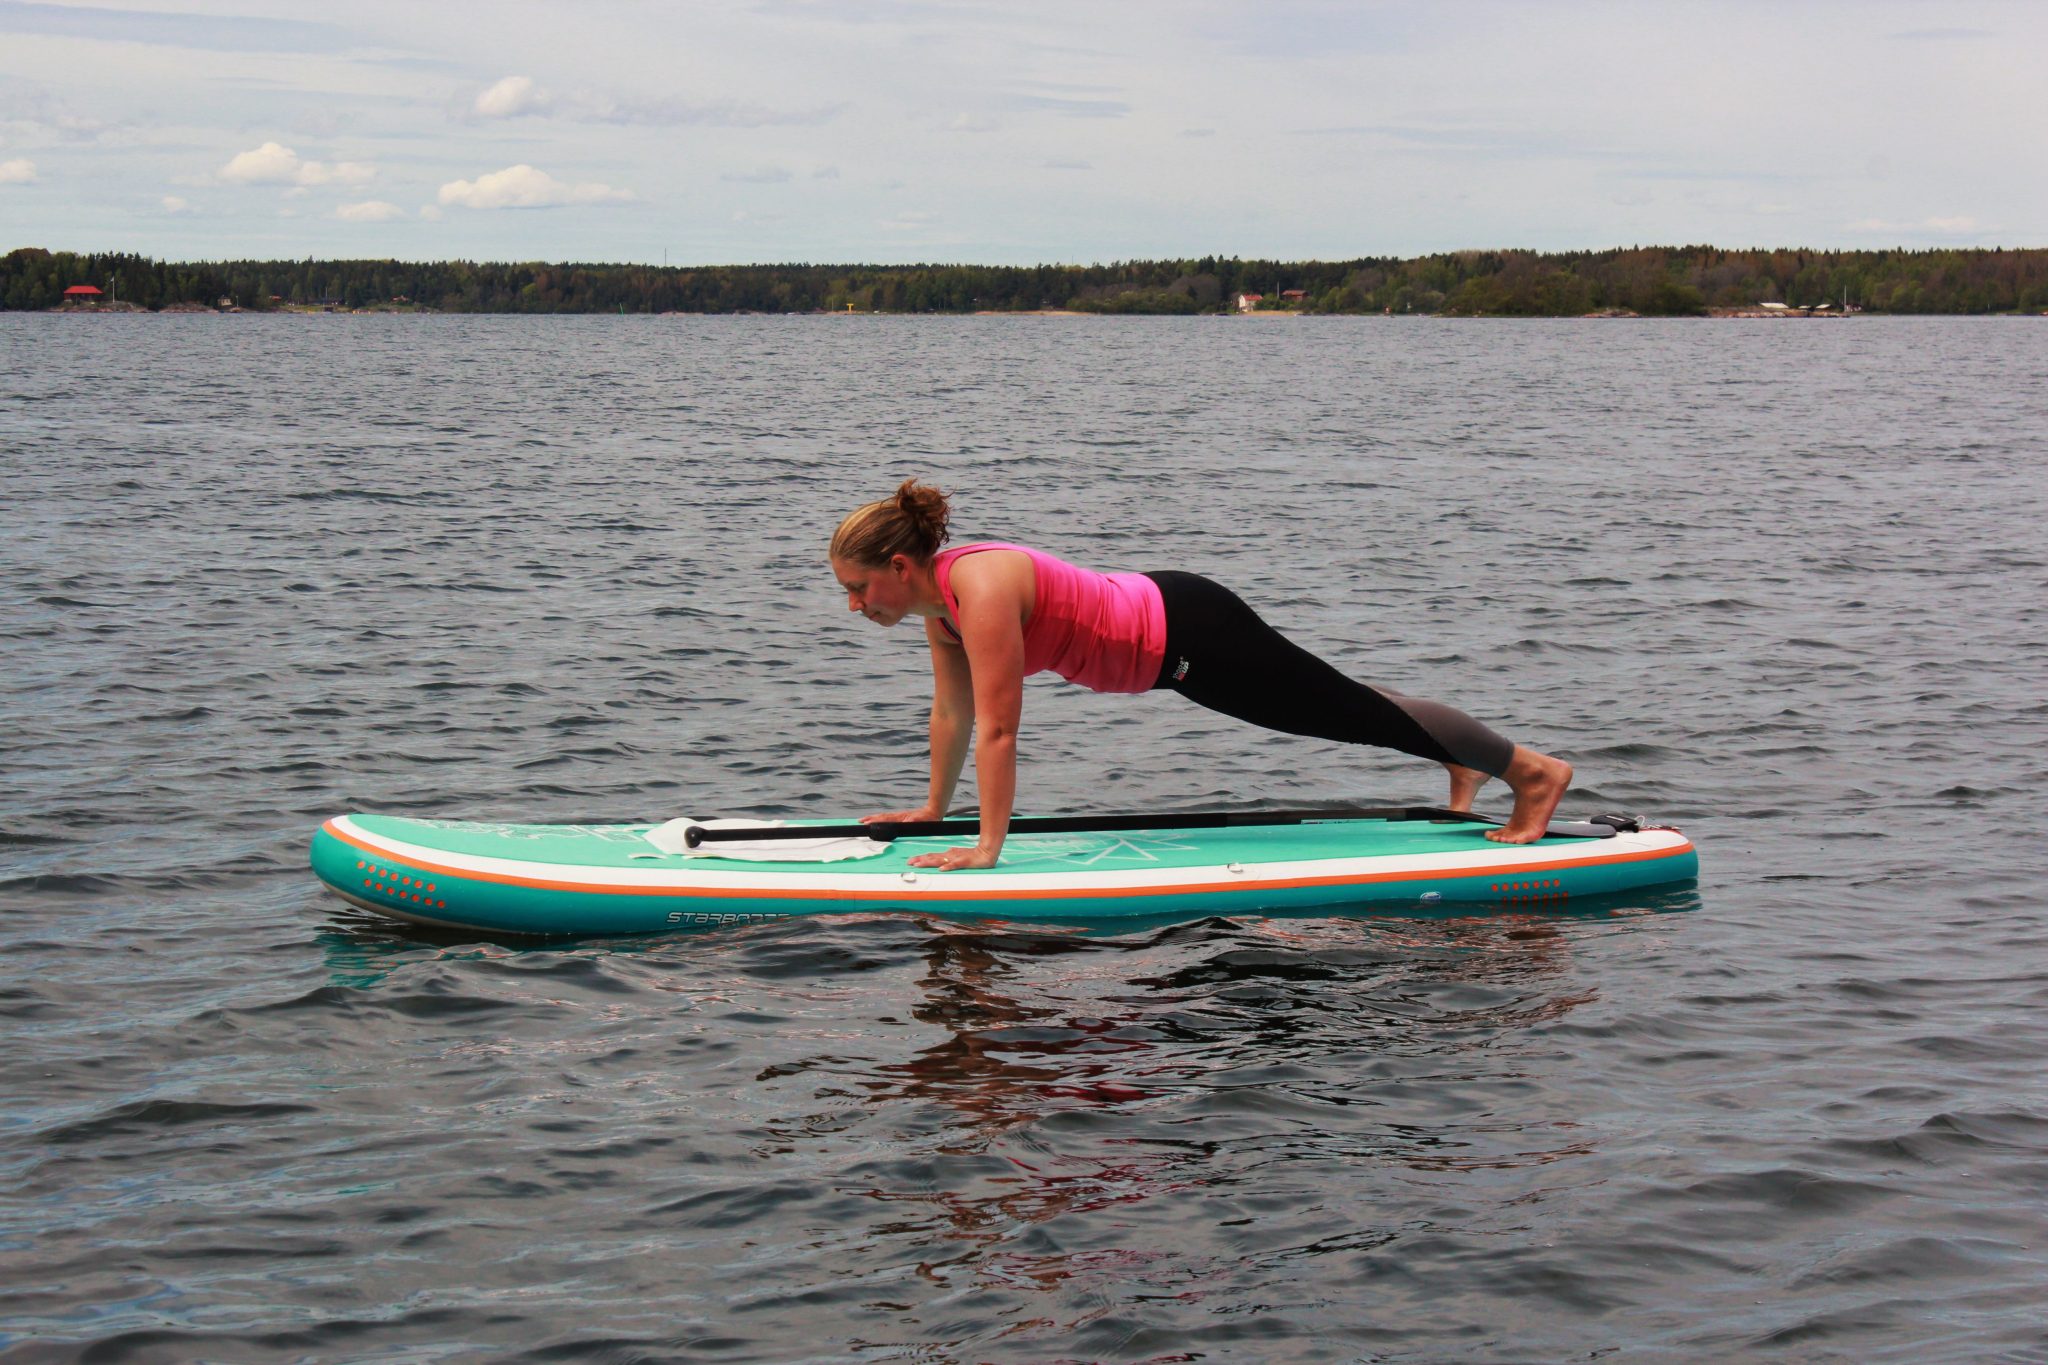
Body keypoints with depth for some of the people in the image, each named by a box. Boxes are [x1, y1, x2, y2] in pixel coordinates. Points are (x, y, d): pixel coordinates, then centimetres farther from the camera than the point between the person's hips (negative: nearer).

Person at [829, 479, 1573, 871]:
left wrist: (988, 845, -26)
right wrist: (935, 809, 16)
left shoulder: (981, 587, -29)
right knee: (1338, 709, 24)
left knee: (1350, 712, 3)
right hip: (1158, 636, 8)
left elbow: (996, 729, -29)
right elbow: (952, 711, 11)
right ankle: (1460, 755, 44)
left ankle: (1532, 770, 15)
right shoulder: (938, 597, -2)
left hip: (1187, 635, -8)